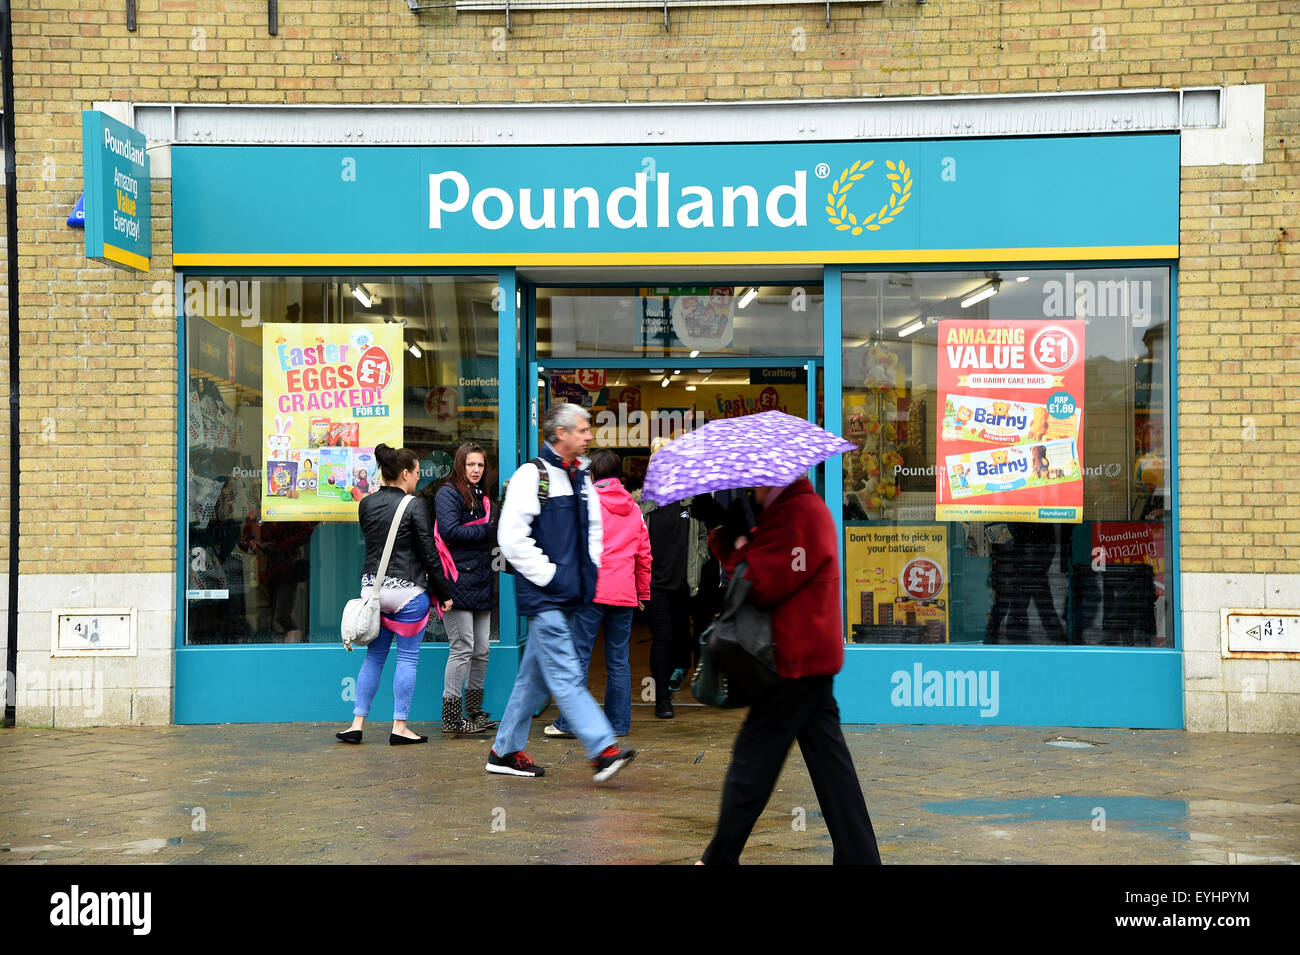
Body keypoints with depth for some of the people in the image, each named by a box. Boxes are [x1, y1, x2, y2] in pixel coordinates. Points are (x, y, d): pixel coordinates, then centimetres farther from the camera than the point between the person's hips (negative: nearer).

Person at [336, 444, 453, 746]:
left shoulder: (366, 504, 5)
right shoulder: (413, 507, -11)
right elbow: (429, 554, -9)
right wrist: (444, 594, -2)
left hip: (373, 587, 5)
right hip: (408, 590, -5)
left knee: (373, 657, 12)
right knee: (407, 658, 3)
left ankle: (357, 723, 11)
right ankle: (400, 727, 5)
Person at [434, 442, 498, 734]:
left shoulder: (483, 496, 21)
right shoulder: (448, 493, -5)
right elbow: (450, 531, -18)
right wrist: (487, 530, -12)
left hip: (481, 582, 8)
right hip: (459, 580, -8)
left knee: (481, 650, 10)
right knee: (462, 648, -8)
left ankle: (474, 711, 21)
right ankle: (451, 718, 0)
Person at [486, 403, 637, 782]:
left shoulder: (579, 478, 16)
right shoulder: (531, 475, -10)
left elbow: (594, 527, 27)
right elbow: (511, 537, -16)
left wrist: (589, 572, 12)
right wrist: (548, 575, -15)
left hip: (568, 597, 9)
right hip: (543, 595, -9)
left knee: (536, 676, 13)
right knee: (567, 677, -10)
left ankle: (504, 752, 21)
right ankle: (603, 751, -14)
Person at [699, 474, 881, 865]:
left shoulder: (798, 514, -17)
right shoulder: (801, 507, 16)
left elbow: (761, 584, -22)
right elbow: (755, 565, 15)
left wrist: (737, 547, -7)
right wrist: (724, 534, 0)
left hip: (795, 658, -10)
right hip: (813, 656, 10)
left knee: (752, 760, 0)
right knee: (829, 758, 9)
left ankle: (720, 858, 10)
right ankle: (859, 855, 11)